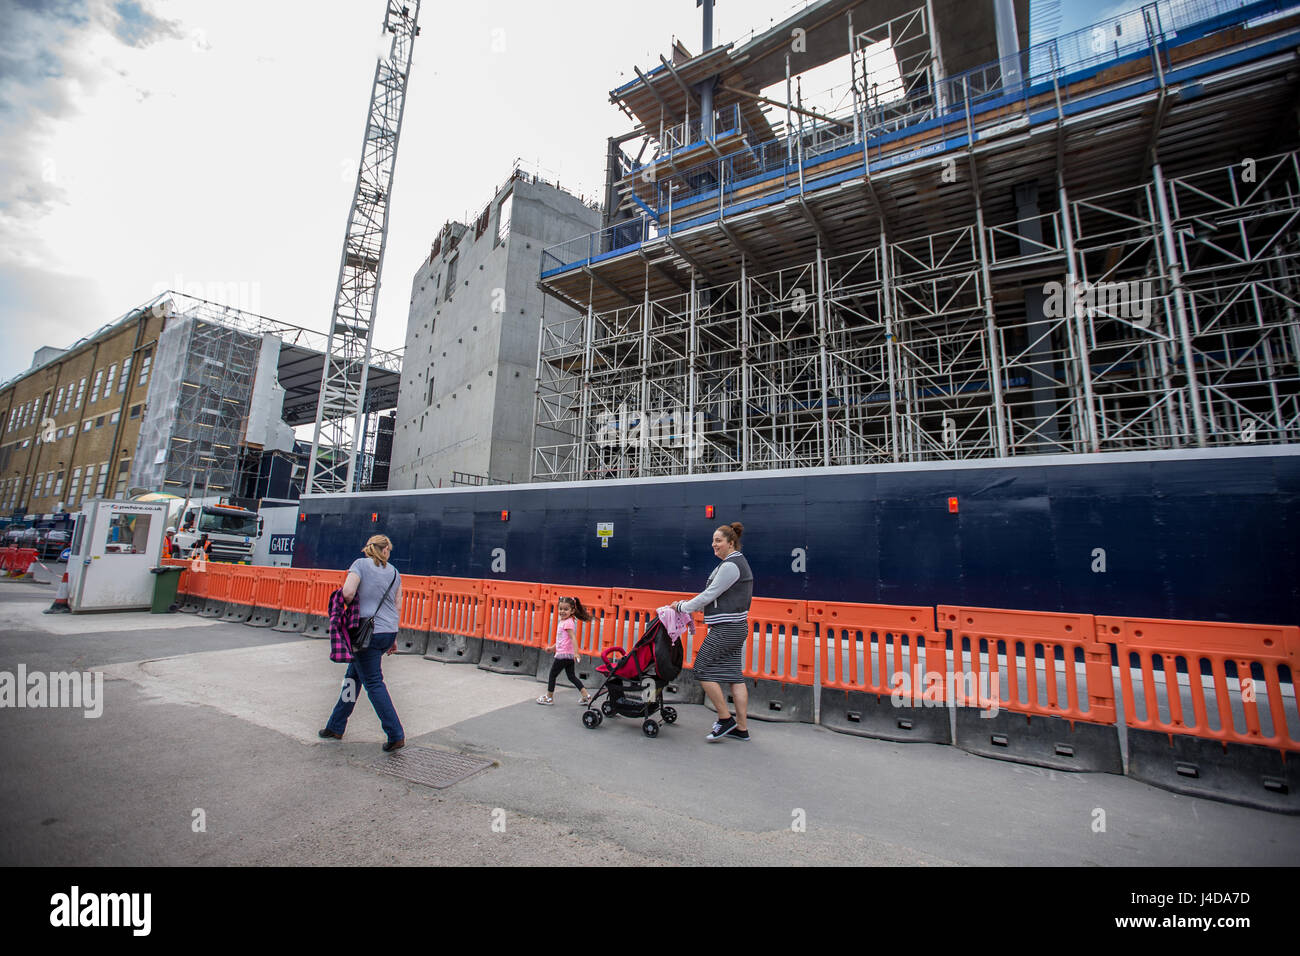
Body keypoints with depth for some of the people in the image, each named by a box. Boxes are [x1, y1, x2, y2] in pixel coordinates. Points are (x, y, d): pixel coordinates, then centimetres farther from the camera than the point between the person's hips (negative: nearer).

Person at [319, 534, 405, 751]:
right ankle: (336, 727, 33)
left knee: (374, 683, 0)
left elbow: (348, 592, -19)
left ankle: (396, 736, 0)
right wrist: (393, 638, 17)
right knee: (354, 675, 21)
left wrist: (350, 608, 4)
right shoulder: (394, 572, 9)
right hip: (388, 632, 6)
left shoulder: (361, 564, -4)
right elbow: (397, 607, 10)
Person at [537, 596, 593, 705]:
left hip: (563, 655, -9)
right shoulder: (564, 621, 12)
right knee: (572, 676, 12)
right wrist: (552, 647, 28)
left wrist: (576, 652, -34)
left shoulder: (568, 623, -17)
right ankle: (586, 696, 10)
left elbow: (573, 638, -26)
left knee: (552, 674, 7)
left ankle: (549, 697, 21)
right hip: (569, 655, 9)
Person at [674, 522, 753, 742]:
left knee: (703, 669, -3)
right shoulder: (737, 562, 16)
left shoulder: (730, 565, -17)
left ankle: (725, 719, 5)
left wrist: (683, 607, -7)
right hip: (735, 627, 10)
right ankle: (741, 728, 18)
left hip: (726, 629, -10)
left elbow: (710, 594, -17)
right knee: (734, 675, 12)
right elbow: (714, 595, 18)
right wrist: (687, 604, 13)